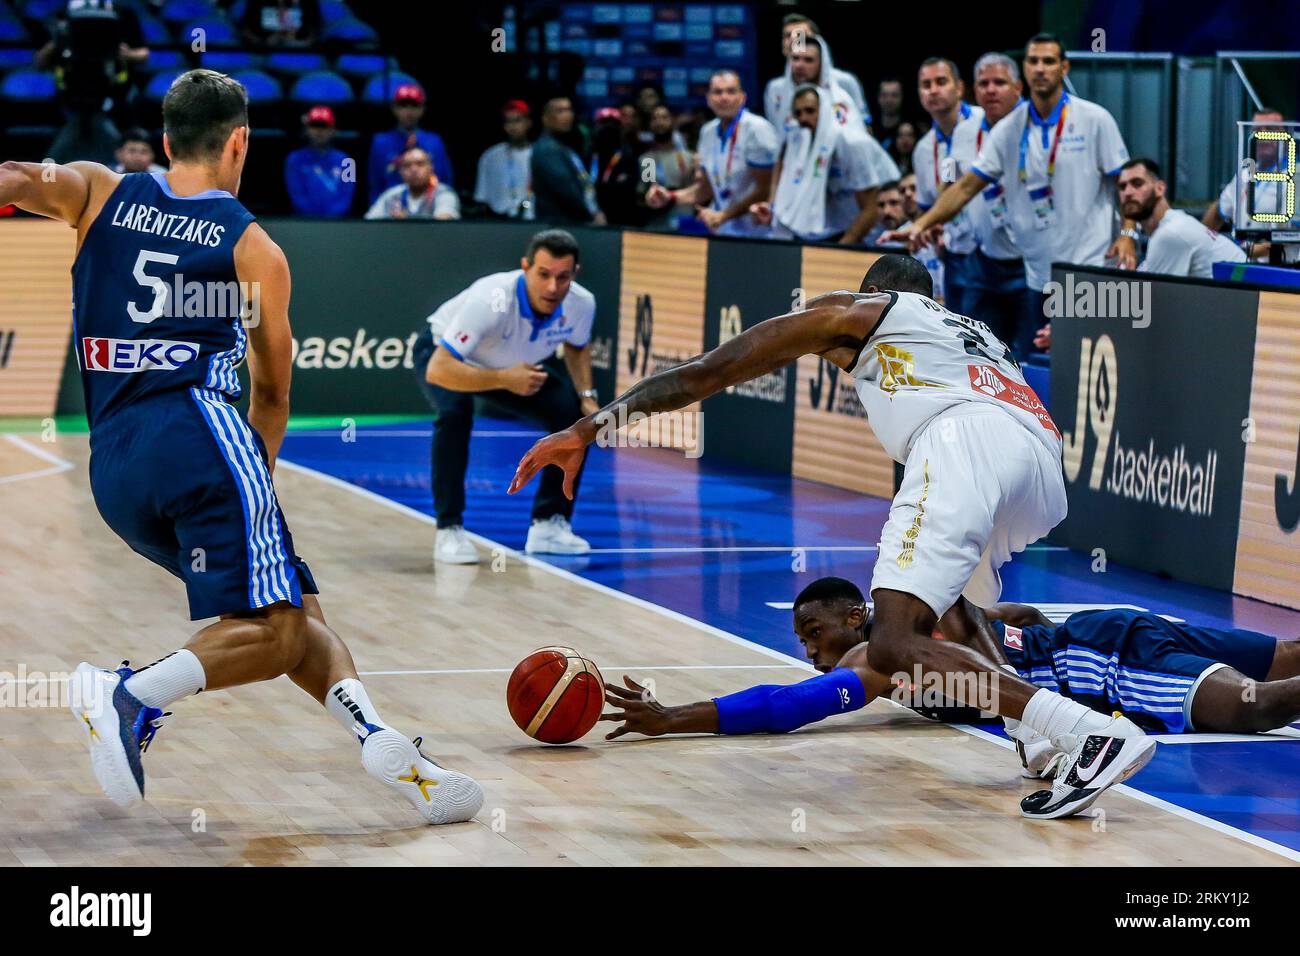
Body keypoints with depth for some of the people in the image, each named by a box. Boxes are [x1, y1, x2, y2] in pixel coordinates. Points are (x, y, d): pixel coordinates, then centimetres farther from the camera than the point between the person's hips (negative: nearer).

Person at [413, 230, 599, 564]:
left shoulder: (581, 304, -24)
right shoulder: (492, 301, -43)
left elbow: (577, 347, 2)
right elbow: (438, 370, -44)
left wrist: (587, 397, -13)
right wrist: (504, 379, -49)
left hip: (517, 366, 5)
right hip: (439, 353, -5)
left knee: (574, 415, -11)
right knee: (456, 411, -35)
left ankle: (548, 524, 2)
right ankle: (449, 530, -23)